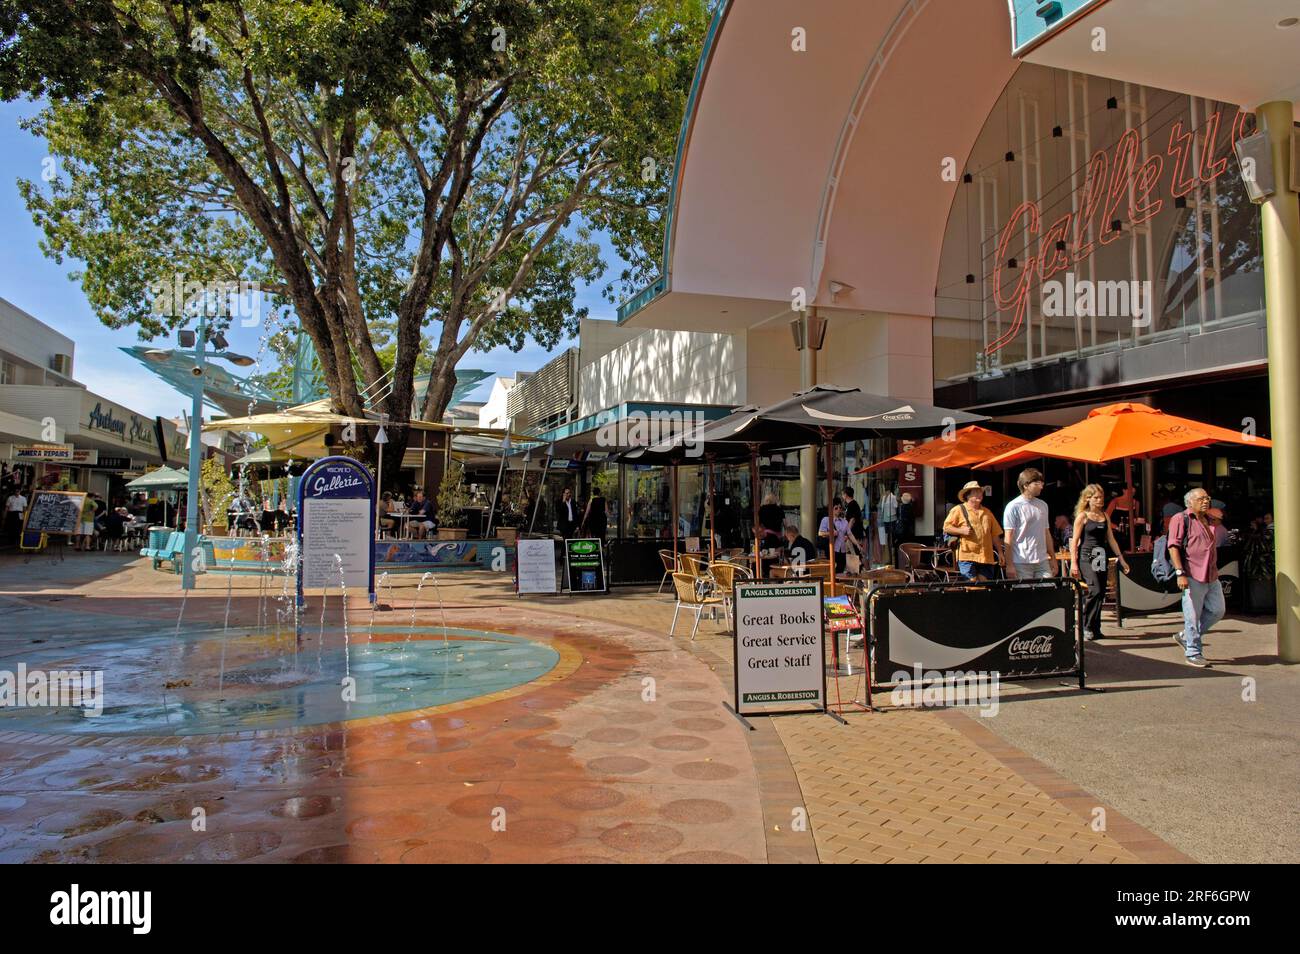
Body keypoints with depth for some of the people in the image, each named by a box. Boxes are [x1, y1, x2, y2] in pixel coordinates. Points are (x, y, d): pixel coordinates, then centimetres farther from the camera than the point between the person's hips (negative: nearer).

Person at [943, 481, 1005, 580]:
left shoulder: (987, 512, 21)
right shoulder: (958, 510, 4)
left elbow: (995, 534, 21)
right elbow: (946, 527, -1)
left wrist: (1000, 552, 16)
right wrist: (962, 531, -15)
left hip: (986, 557, 5)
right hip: (967, 556, -5)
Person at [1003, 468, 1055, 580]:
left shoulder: (1043, 506, 13)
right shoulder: (1013, 507, -6)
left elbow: (1047, 533, 19)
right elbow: (1009, 538, -8)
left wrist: (1053, 558, 16)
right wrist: (1009, 565, -12)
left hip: (1042, 562, 5)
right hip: (1022, 563, -5)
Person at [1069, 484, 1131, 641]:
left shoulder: (1105, 516, 14)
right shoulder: (1082, 516, -3)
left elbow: (1111, 539, 18)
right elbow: (1074, 541, -5)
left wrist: (1121, 559, 14)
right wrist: (1073, 563, -11)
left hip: (1101, 558, 6)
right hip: (1086, 557, -6)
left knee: (1100, 594, 5)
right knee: (1095, 590, -19)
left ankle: (1095, 629, 13)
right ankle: (1086, 626, -9)